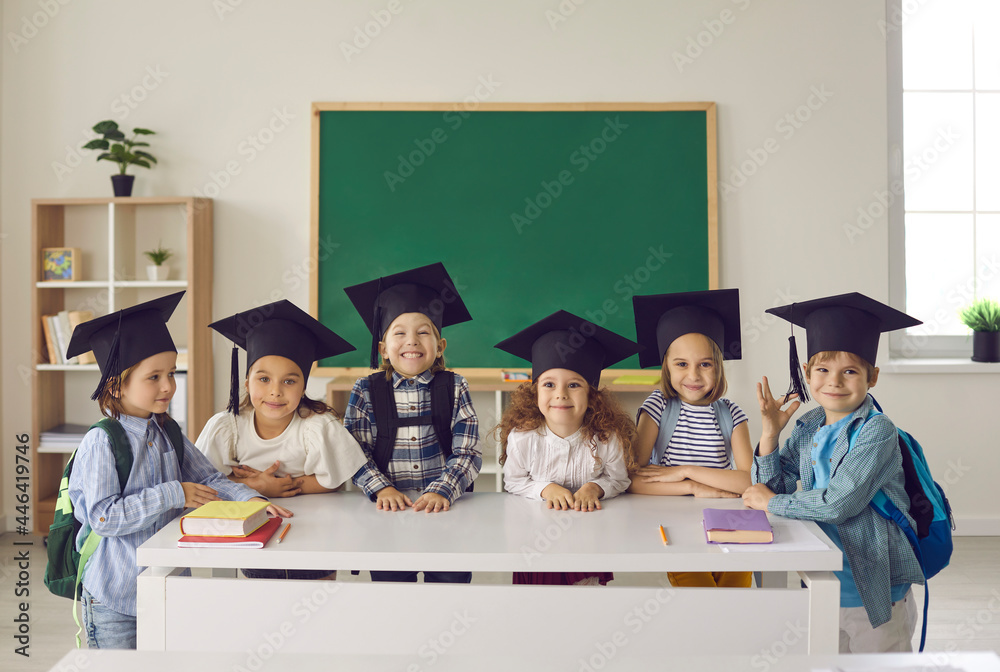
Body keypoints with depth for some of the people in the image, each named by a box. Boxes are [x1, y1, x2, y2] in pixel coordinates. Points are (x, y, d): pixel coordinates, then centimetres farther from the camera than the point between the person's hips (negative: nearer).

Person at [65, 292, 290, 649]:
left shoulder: (168, 433, 4)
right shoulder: (101, 441, -17)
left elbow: (209, 479, 5)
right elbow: (103, 517, -22)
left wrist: (254, 501, -12)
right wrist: (172, 495, -22)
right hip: (114, 596, -6)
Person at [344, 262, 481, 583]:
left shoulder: (454, 387, 4)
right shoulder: (366, 390, 5)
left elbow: (467, 452, -1)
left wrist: (441, 491, -16)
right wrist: (381, 488, -14)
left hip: (445, 506, 0)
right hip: (389, 508, 0)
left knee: (452, 578, -14)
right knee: (389, 579, -13)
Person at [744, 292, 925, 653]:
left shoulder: (877, 430, -17)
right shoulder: (808, 427, 2)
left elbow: (839, 503, -26)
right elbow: (771, 487, 2)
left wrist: (772, 502, -13)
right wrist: (769, 433, -10)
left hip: (875, 594, -5)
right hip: (822, 585, 6)